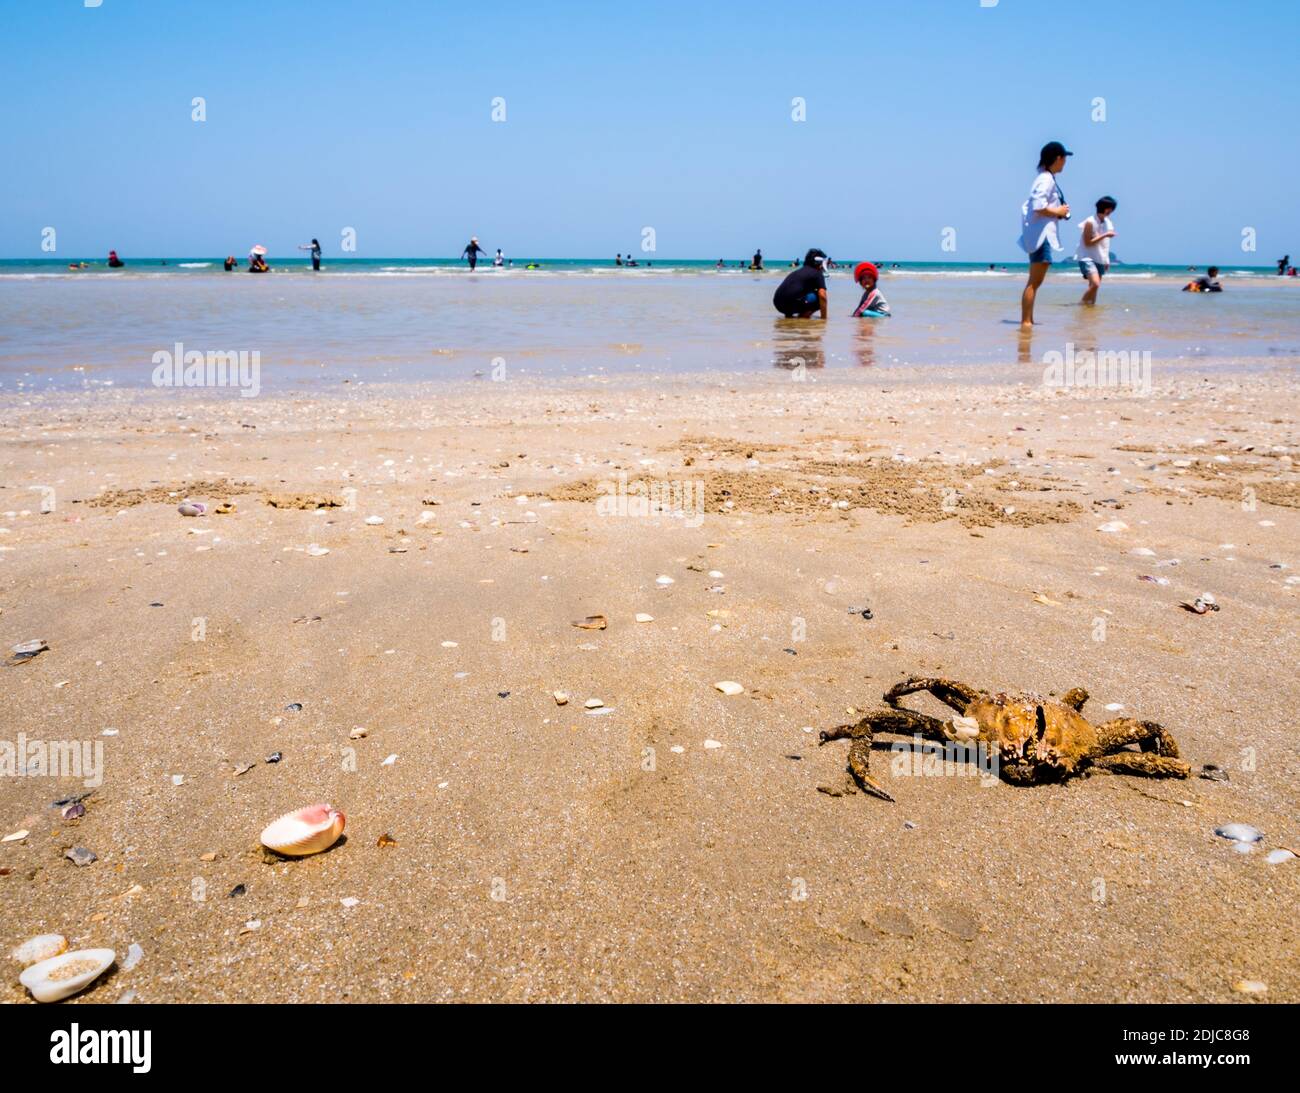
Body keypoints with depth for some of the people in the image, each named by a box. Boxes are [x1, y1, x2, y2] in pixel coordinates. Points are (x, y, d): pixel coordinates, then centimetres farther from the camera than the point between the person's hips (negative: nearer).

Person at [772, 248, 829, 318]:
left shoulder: (798, 271, 29)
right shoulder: (817, 274, 6)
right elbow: (822, 296, -8)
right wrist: (824, 318, -2)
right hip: (791, 303, -8)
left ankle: (789, 314, 16)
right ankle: (803, 315, -4)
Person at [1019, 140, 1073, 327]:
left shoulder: (1045, 178, 17)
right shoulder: (1047, 179, -13)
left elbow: (1036, 205, 20)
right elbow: (1038, 207, -24)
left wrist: (1058, 212, 13)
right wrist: (1058, 212, -10)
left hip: (1041, 234, 11)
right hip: (1041, 234, -11)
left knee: (1035, 281, 13)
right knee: (1034, 282, -10)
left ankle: (1028, 320, 17)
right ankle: (1025, 321, -9)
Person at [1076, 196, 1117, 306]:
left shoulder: (1107, 223, 10)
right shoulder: (1090, 222, -13)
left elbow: (1104, 243, 17)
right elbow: (1087, 243, -15)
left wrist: (1107, 260, 15)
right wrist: (1104, 235, -19)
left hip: (1100, 260, 8)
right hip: (1088, 258, -8)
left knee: (1094, 285, 7)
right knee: (1095, 284, -23)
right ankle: (1082, 303, -9)